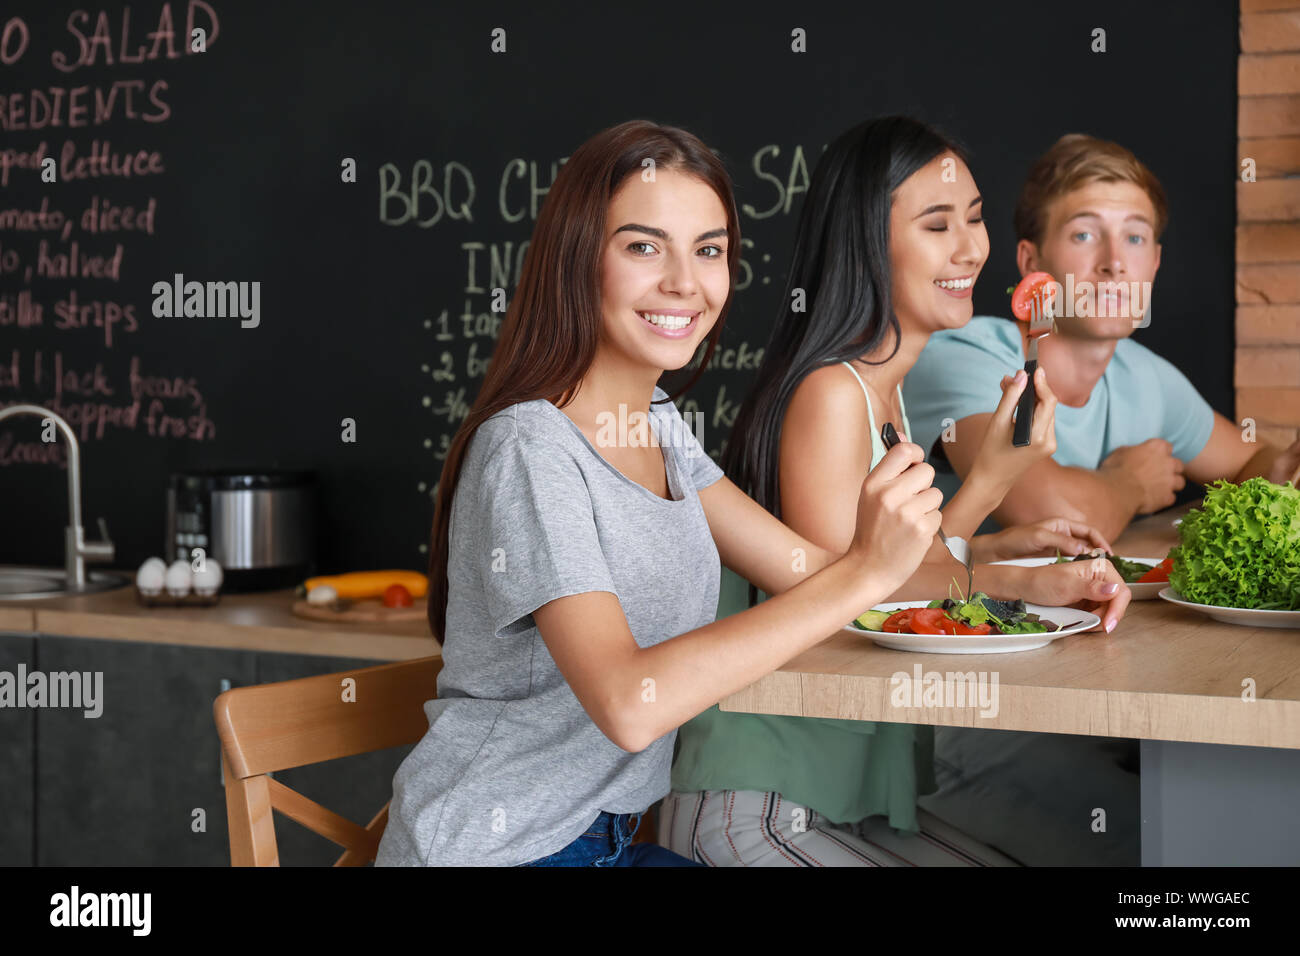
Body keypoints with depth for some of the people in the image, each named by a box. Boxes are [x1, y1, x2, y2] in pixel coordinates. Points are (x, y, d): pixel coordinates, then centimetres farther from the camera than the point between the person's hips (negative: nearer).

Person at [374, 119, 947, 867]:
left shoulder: (659, 425, 7)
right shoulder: (529, 450, -22)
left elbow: (810, 571, 2)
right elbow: (629, 703, -33)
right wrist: (863, 574, -33)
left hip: (608, 835, 8)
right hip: (492, 848, -8)